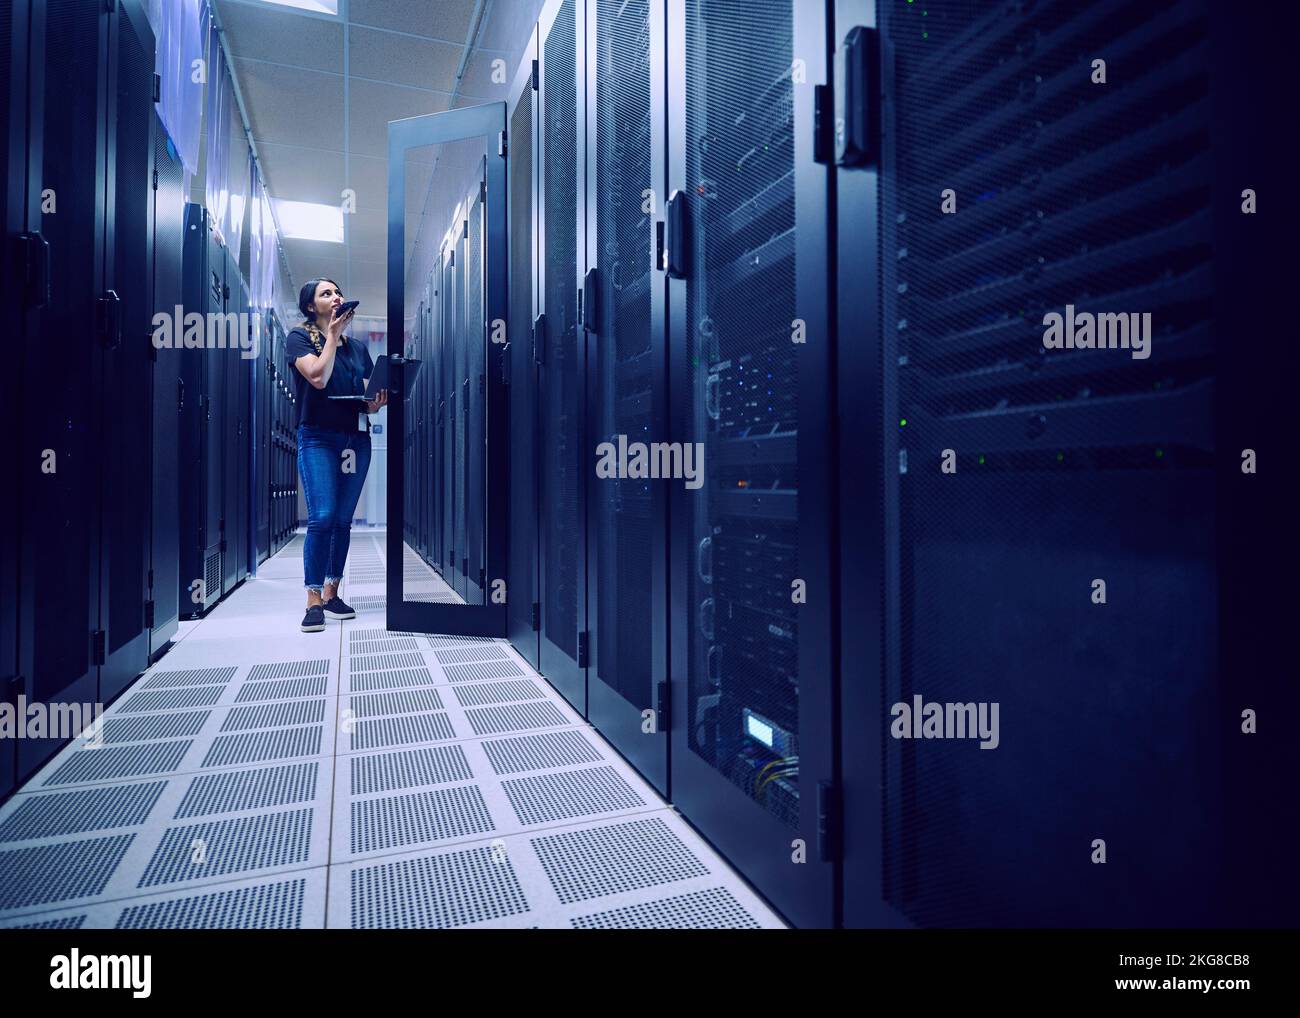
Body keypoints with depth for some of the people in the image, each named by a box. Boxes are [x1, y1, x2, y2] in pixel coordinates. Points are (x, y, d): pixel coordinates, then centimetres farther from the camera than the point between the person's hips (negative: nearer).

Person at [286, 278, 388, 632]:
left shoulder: (357, 348, 17)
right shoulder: (300, 337, 4)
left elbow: (370, 397, 16)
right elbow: (318, 377, -13)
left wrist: (376, 403, -7)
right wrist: (333, 334, -7)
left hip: (357, 439, 5)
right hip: (318, 437, -5)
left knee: (343, 521, 5)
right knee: (322, 517, -14)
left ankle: (331, 594, 12)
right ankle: (314, 601, -10)